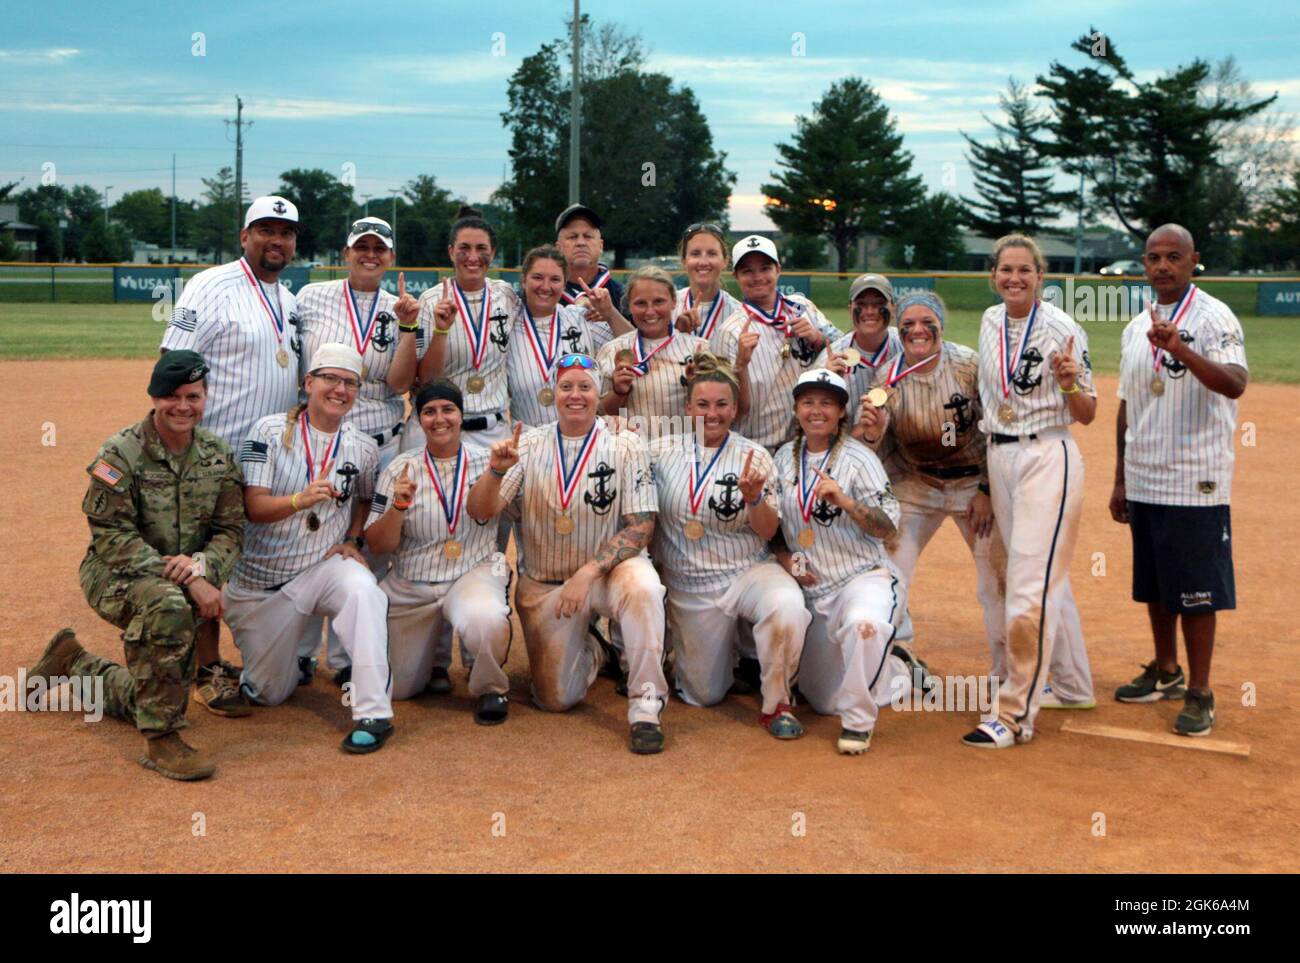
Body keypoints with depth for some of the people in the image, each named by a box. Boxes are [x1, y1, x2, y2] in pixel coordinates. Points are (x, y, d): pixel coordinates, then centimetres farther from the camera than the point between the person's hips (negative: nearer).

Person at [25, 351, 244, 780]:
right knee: (166, 605, -40)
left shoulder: (218, 455, 1)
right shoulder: (120, 454, -14)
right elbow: (113, 537, -19)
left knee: (143, 703, 9)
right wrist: (189, 581, -27)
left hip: (185, 584, 6)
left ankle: (70, 663, 39)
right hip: (115, 578, -5)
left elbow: (231, 529, 1)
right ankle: (161, 741, -28)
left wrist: (201, 565, -23)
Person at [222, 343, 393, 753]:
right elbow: (253, 507, -16)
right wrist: (301, 500, -35)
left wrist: (352, 540, 1)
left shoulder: (363, 447, 1)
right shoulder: (270, 431, -8)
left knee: (361, 589, -36)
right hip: (263, 577, -1)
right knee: (268, 695, 6)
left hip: (325, 566, 1)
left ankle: (373, 714, -33)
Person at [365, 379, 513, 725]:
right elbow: (377, 545, -1)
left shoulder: (486, 462, 2)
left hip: (474, 573, -2)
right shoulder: (399, 470, 1)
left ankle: (491, 688, -6)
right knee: (397, 688, 8)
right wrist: (399, 505, -19)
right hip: (409, 588, 2)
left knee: (485, 622, -38)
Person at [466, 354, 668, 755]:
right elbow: (480, 512, -7)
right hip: (544, 583, 2)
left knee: (642, 585, -37)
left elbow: (640, 527, -11)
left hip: (608, 570, -2)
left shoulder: (625, 446, -5)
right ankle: (589, 653, 32)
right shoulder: (529, 445, 0)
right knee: (554, 699, -3)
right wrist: (496, 470, -28)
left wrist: (588, 573, -22)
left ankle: (645, 706, -26)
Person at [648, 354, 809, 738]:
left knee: (788, 607, -36)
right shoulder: (662, 451, 0)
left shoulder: (754, 457, -3)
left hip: (749, 571, -1)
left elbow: (768, 532, -4)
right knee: (703, 696, 6)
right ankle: (728, 647, 42)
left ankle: (776, 703, -13)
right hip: (689, 587, 1)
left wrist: (753, 499, -23)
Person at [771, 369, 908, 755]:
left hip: (865, 576, -5)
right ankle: (894, 671, 39)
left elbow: (886, 526, -14)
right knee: (823, 700, 10)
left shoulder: (859, 458, -6)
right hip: (812, 589, 6)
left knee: (863, 623, -43)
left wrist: (844, 500, -29)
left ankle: (858, 722, -23)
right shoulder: (784, 458, 8)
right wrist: (784, 557, -2)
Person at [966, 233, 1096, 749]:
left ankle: (1015, 714, -9)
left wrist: (1068, 382, -24)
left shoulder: (1063, 329, -9)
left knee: (1031, 589, -11)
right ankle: (1041, 679, 29)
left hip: (1049, 458, -7)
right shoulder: (989, 321, 9)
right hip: (999, 457, 7)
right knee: (1019, 574, 14)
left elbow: (1087, 415, -5)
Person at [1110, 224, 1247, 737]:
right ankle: (1166, 673, 31)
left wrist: (1181, 350, -41)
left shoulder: (1214, 318, -9)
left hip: (1195, 483, -7)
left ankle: (1199, 694, 7)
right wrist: (1121, 480, 16)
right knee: (1154, 585, 16)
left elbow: (1235, 384, -26)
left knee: (1196, 591, -3)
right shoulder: (1136, 328, 13)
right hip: (1145, 483, 7)